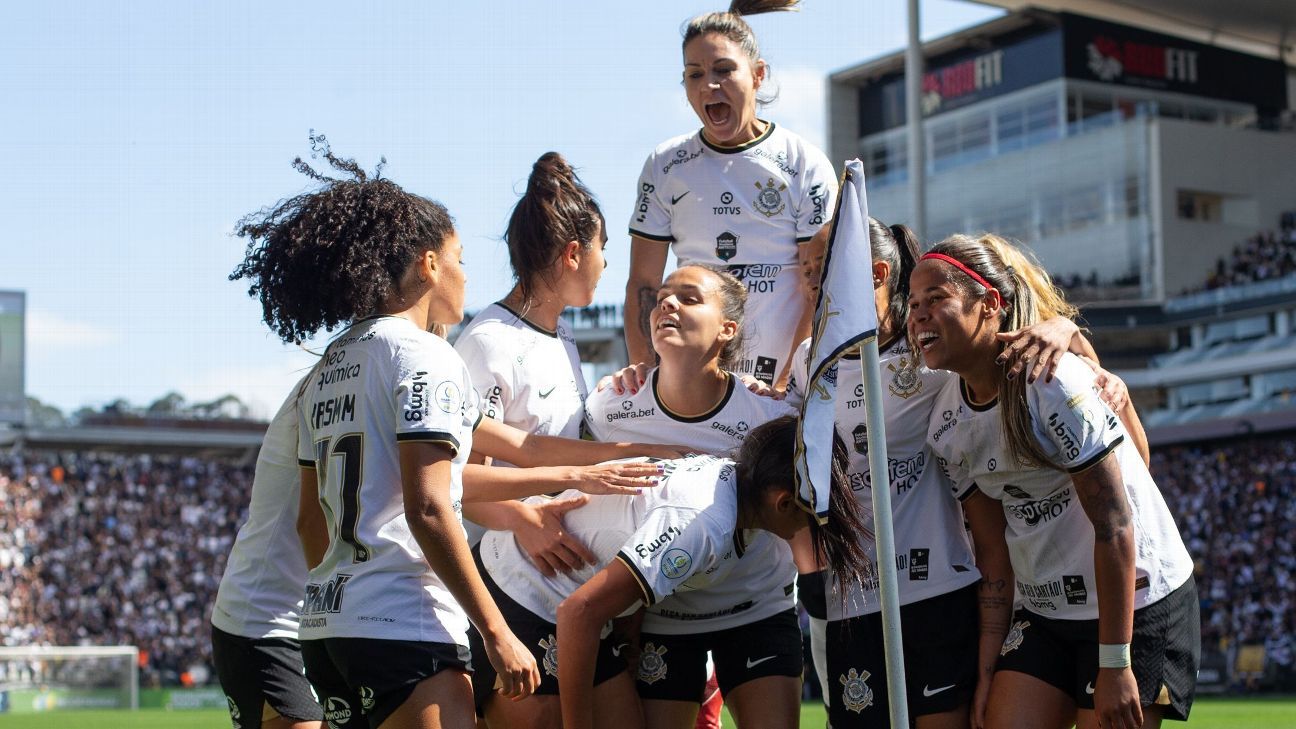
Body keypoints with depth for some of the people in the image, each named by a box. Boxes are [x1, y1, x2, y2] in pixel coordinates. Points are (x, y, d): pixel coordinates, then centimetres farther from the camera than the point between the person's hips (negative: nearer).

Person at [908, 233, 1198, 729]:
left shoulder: (1055, 384, -21)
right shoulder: (947, 427, 0)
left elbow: (1115, 526, -21)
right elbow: (993, 550, 4)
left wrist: (1114, 665, -21)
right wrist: (988, 667, 2)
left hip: (1138, 604, -6)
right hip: (1045, 612, 6)